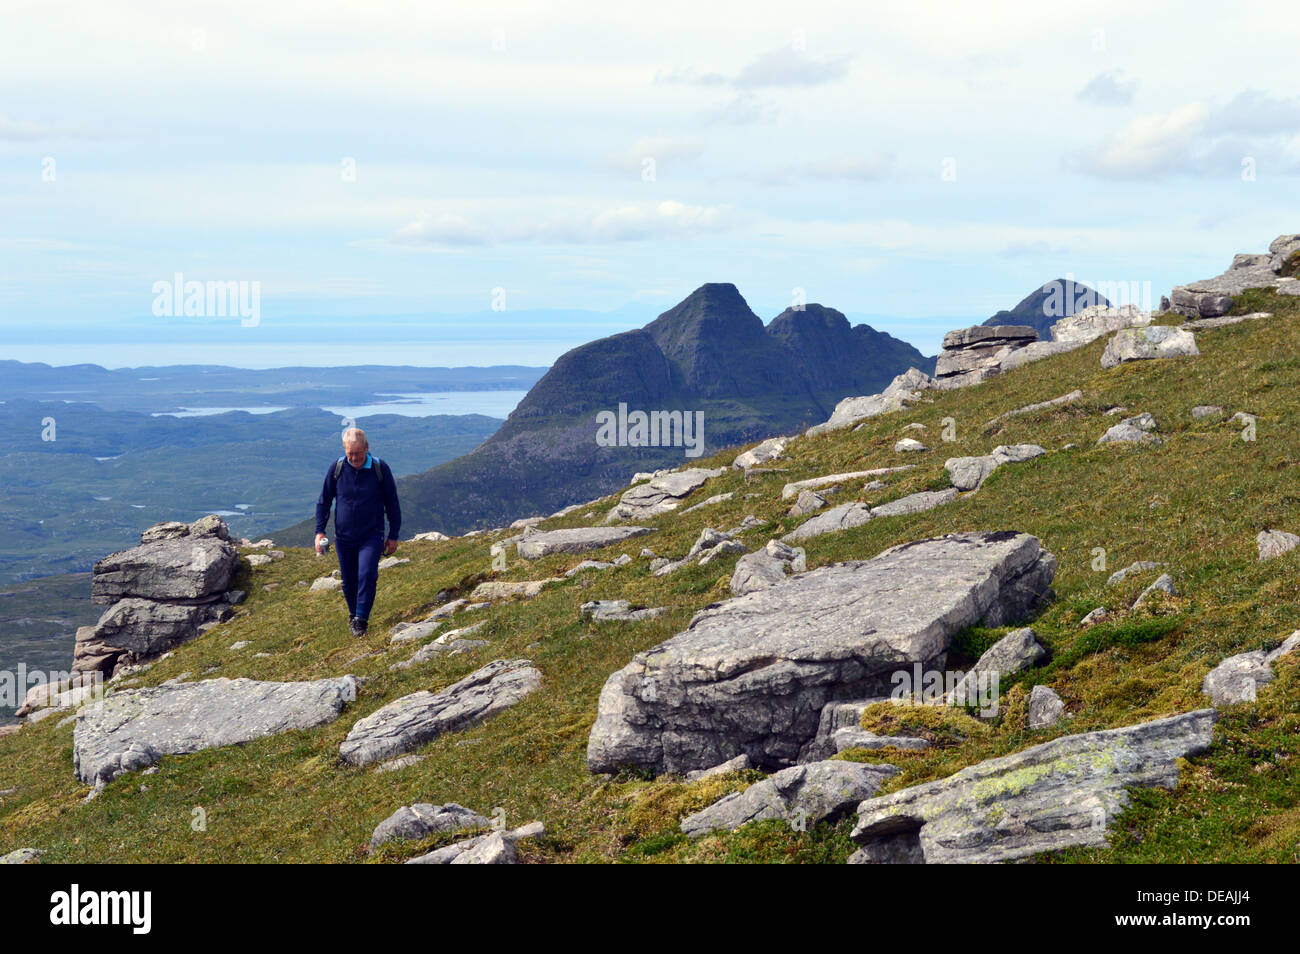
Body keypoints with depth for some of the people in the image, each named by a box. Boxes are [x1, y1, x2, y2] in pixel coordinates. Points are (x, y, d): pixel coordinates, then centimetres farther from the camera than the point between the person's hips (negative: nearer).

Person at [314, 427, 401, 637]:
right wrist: (319, 531, 1)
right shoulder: (337, 468, -6)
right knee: (349, 580, 10)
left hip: (372, 535, -2)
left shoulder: (380, 468, -10)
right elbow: (324, 501, 7)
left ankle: (361, 620, -11)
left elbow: (392, 504, 1)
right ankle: (353, 613, 33)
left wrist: (393, 536, 3)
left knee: (367, 576, -18)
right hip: (344, 536, 2)